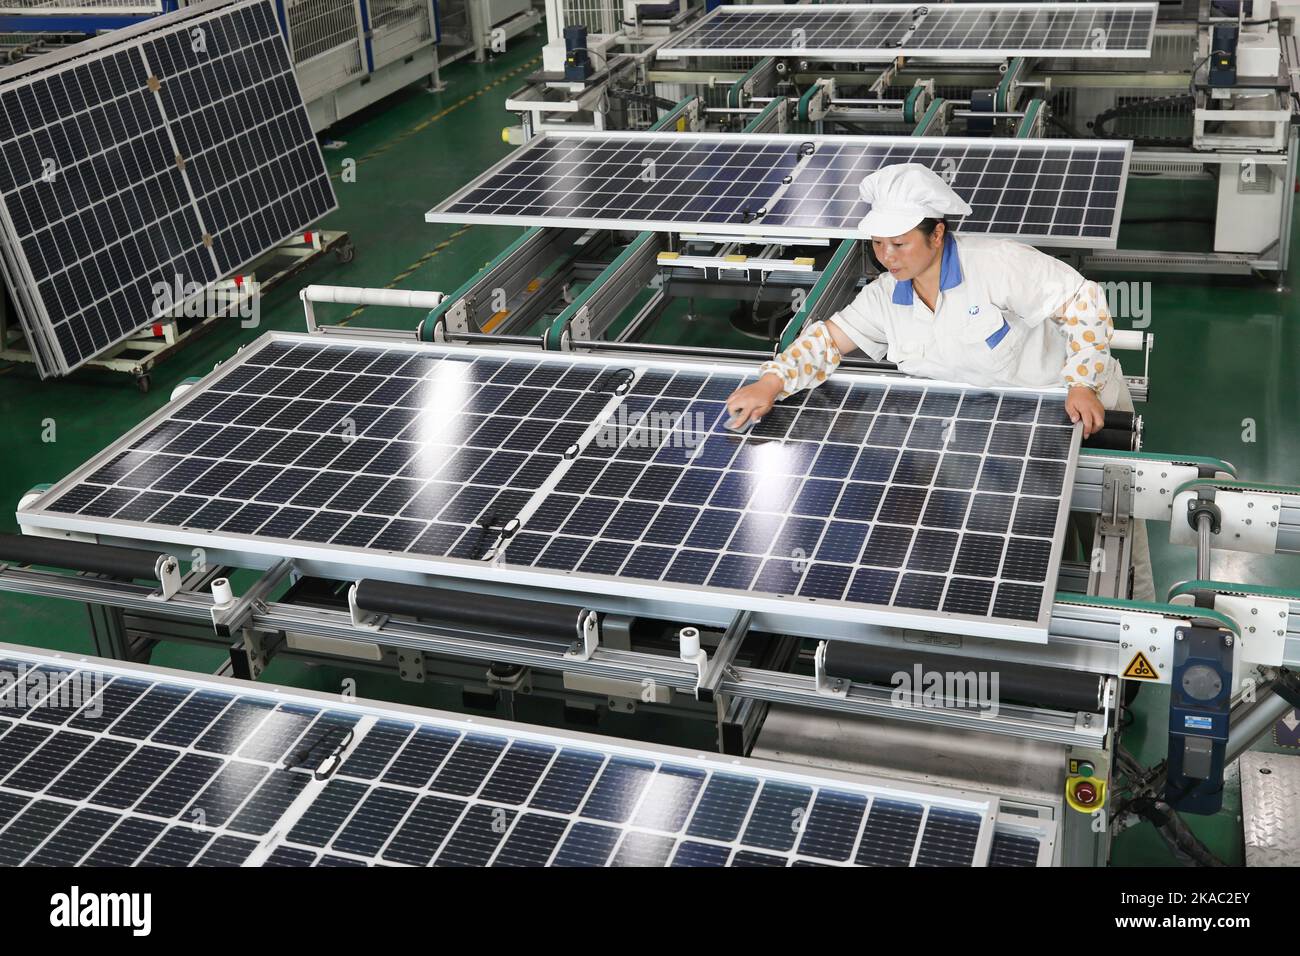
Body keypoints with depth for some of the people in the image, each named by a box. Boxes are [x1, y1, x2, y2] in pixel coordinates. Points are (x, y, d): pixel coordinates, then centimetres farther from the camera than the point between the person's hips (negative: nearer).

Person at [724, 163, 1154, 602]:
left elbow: (1083, 301, -24)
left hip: (1084, 402, -4)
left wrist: (1082, 386, -29)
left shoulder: (998, 263, -27)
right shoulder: (887, 295, -7)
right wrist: (769, 385, -20)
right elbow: (829, 338, -4)